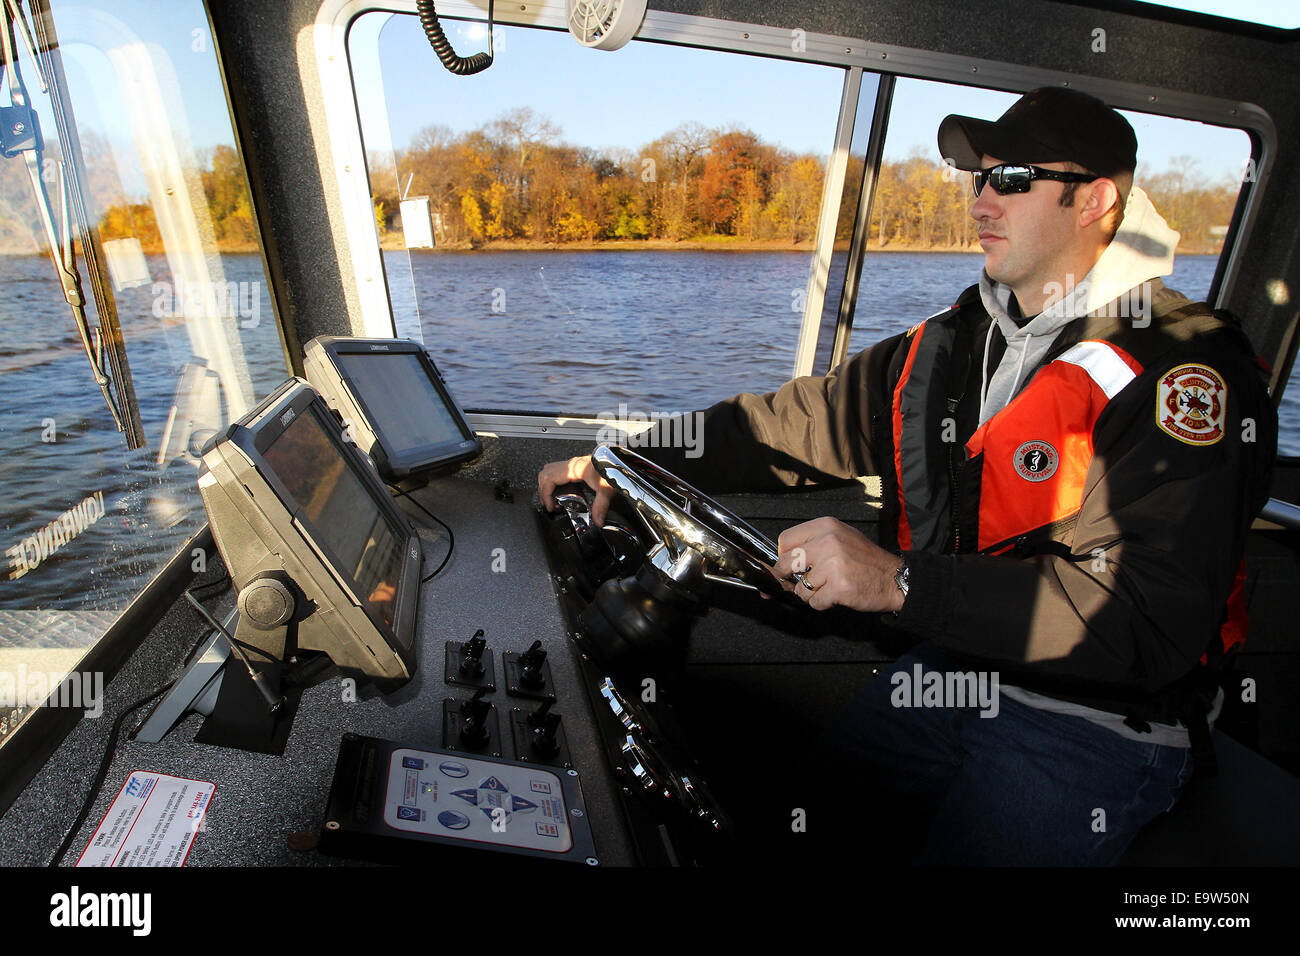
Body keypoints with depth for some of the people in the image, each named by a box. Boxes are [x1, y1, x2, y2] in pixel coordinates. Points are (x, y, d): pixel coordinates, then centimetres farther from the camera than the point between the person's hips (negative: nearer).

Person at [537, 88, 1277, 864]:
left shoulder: (1181, 372, -17)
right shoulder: (953, 344, 5)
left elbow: (1151, 623, -26)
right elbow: (801, 421, 3)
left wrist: (901, 583, -35)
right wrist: (620, 465, -2)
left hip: (1094, 725, -4)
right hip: (948, 673, 5)